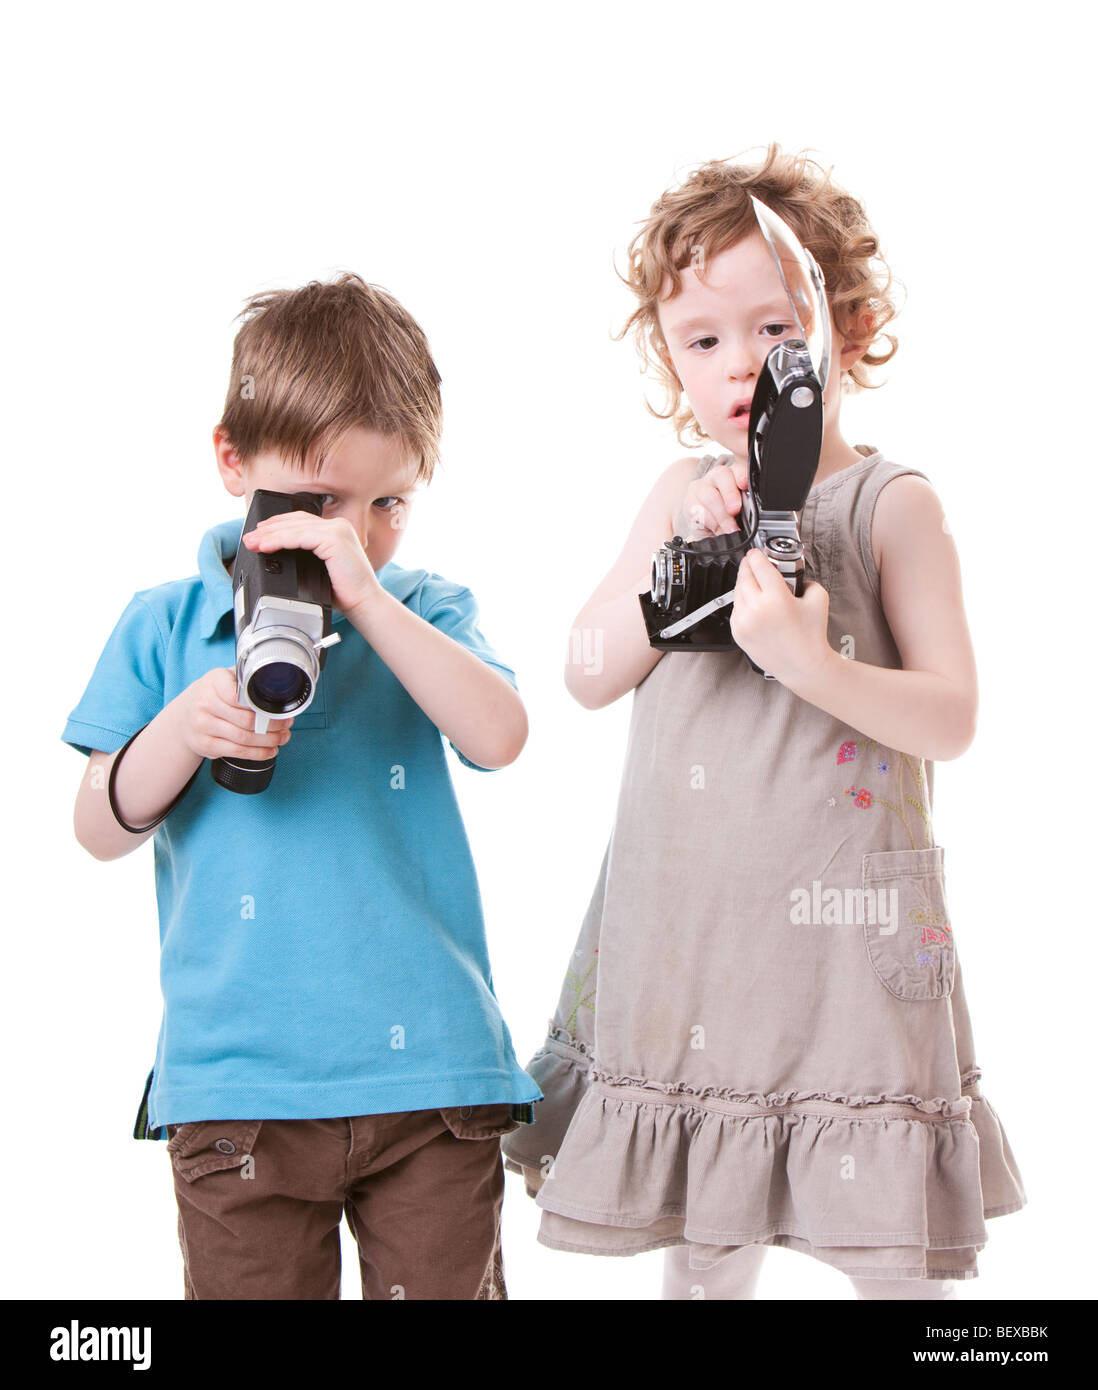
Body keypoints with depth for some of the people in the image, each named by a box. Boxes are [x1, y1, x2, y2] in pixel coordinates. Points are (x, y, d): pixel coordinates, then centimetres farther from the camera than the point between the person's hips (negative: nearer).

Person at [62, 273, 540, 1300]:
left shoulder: (426, 612, 6)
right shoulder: (167, 626, 6)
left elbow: (499, 738, -13)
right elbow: (100, 830, 5)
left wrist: (366, 595, -19)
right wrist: (184, 730, -15)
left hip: (429, 1066, 0)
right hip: (235, 1077, 0)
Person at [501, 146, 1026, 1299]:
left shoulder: (891, 503, -5)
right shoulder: (683, 496, 9)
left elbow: (951, 720, -10)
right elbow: (588, 675, 3)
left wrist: (811, 662, -26)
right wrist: (678, 547, -11)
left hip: (846, 922, -4)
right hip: (685, 920, 4)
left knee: (889, 1252, 4)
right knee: (700, 1243, 14)